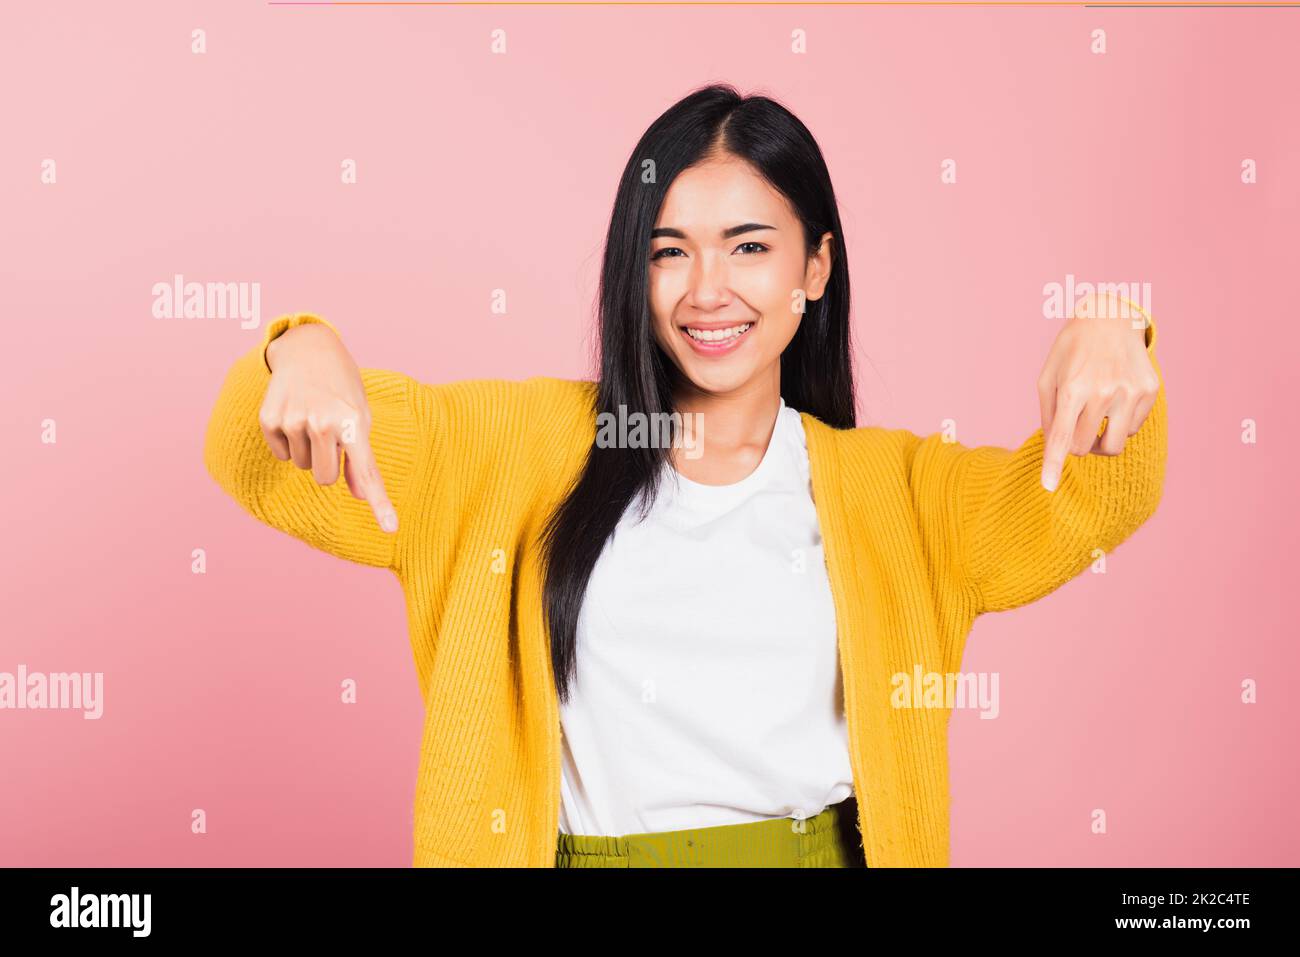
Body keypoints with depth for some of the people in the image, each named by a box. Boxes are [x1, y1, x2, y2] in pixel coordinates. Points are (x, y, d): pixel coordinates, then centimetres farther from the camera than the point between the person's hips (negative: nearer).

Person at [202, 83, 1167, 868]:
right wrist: (303, 351, -17)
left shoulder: (884, 487, 10)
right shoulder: (537, 444, 9)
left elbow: (1080, 508, -3)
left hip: (827, 848, 1)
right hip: (588, 848, 0)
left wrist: (1107, 332, -22)